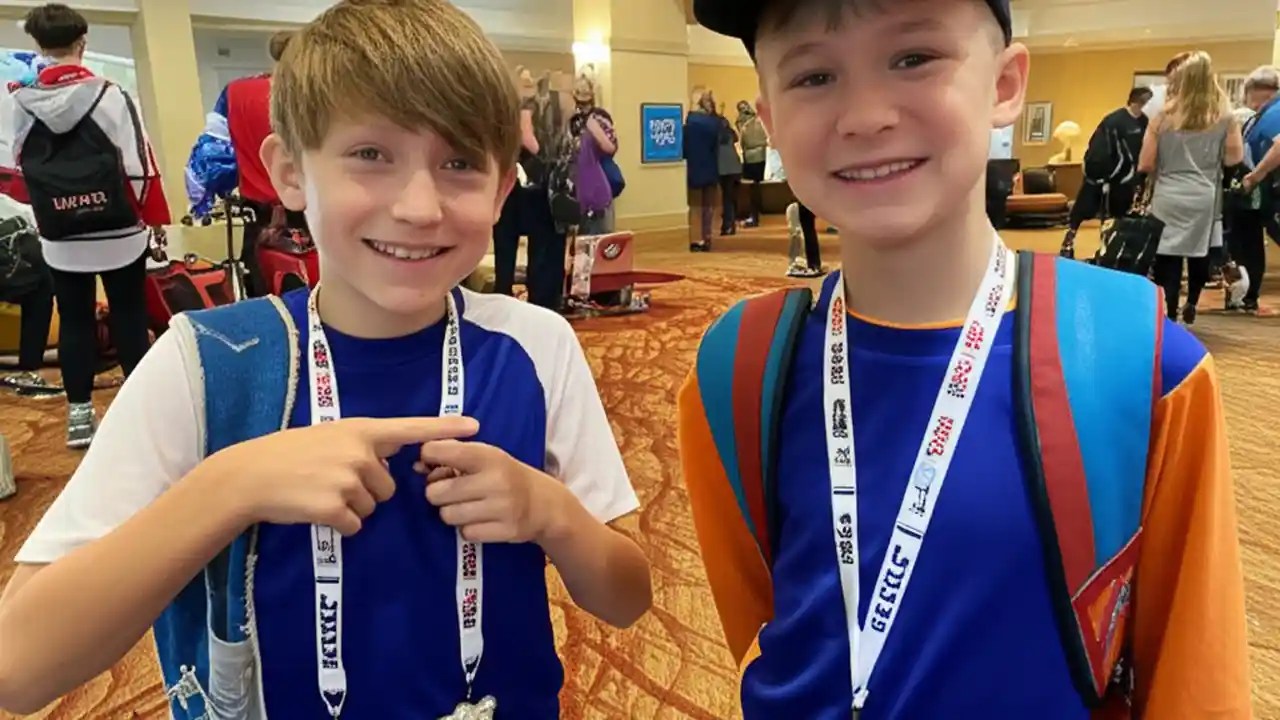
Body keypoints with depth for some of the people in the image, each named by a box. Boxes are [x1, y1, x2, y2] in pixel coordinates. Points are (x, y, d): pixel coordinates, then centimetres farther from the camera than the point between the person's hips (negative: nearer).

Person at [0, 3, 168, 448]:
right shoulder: (110, 96, -10)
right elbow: (139, 165, -9)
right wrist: (153, 215, 0)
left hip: (60, 238, 2)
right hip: (119, 231, -2)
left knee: (74, 320, 11)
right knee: (129, 317, 8)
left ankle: (79, 413, 15)